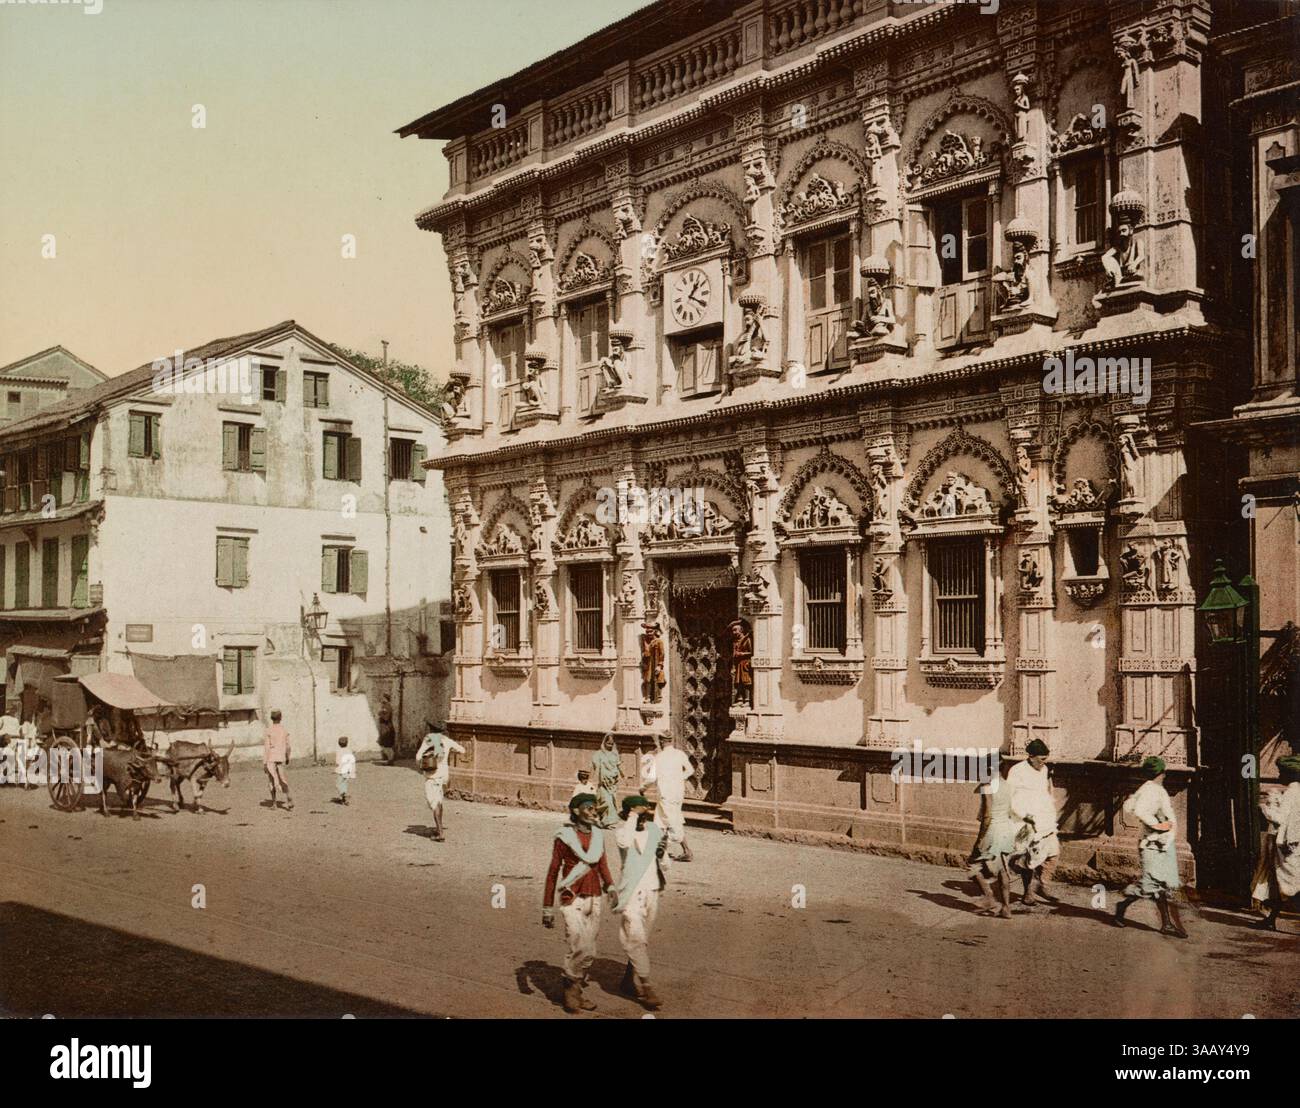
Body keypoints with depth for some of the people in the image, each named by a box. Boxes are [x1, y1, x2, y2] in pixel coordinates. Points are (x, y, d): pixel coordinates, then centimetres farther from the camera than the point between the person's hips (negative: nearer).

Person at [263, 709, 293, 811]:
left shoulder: (269, 731, -10)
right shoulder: (284, 731, 1)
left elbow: (266, 747, -11)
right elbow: (287, 746, 7)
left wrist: (264, 762, -8)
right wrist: (288, 758, 23)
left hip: (271, 758, -3)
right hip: (281, 758, 3)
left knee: (272, 780, 9)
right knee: (282, 780, 6)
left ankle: (273, 803, 16)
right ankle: (287, 798, -15)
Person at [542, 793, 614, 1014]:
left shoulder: (598, 834, 8)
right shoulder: (564, 836, -7)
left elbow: (602, 866, 13)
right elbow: (553, 872, -3)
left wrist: (611, 887, -5)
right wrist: (547, 908, -3)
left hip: (594, 899, 5)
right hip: (572, 899, -5)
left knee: (589, 952, 7)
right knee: (580, 948, -14)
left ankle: (575, 992, 21)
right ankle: (571, 989, 5)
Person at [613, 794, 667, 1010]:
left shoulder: (653, 828, 6)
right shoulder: (622, 830, -9)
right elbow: (625, 842, -35)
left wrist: (662, 851, -2)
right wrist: (633, 816, -27)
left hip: (652, 891, 6)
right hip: (632, 892, -6)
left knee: (643, 938, 13)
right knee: (636, 938, -11)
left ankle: (629, 980, 27)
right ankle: (644, 986, -7)